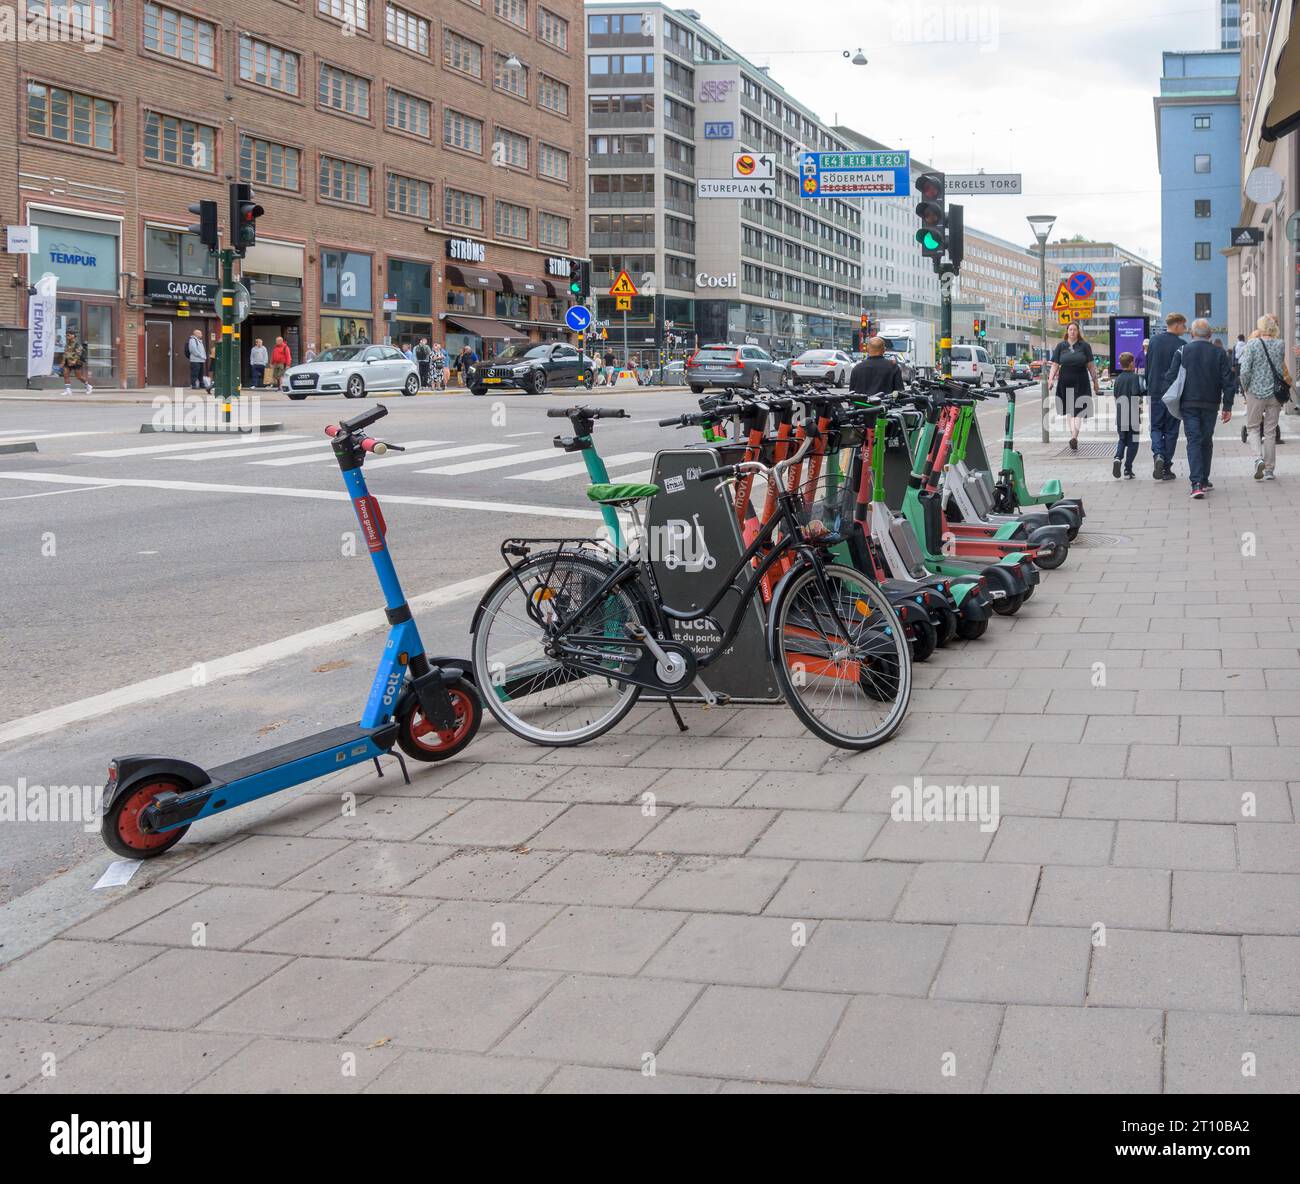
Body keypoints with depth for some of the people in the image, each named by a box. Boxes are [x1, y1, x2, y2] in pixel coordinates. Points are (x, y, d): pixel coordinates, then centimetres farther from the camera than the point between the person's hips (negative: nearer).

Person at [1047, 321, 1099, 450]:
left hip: (1081, 382, -2)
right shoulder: (1061, 346, 6)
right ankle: (1074, 437, 7)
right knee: (1070, 411, 6)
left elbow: (1090, 365, 5)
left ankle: (1074, 436, -10)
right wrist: (1051, 378, -9)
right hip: (1065, 382, 2)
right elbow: (1055, 364, 6)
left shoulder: (1084, 346, 3)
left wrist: (1095, 382, 6)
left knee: (1078, 410, -6)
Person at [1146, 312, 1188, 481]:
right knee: (1171, 430, 7)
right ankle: (1166, 467, 8)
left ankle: (1158, 455, -14)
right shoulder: (1180, 345, -10)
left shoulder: (1154, 340, 2)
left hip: (1155, 392, 3)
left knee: (1156, 427, 12)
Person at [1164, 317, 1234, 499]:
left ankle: (1196, 483, -19)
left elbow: (1170, 377, -3)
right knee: (1206, 442, 16)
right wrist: (1227, 406, 6)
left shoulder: (1182, 352, -1)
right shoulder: (1219, 353, 2)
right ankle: (1204, 481, 22)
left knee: (1193, 442, -4)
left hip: (1188, 404, -1)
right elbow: (1227, 381, 1)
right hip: (1210, 404, 1)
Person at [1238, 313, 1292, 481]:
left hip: (1256, 391, -2)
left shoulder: (1252, 344, -10)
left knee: (1253, 426, 12)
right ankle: (1269, 470, 12)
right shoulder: (1280, 344, -2)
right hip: (1275, 392, 3)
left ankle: (1259, 457, -13)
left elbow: (1245, 371, -13)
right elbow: (1281, 368, 11)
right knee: (1270, 432, 9)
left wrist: (1245, 388, 1)